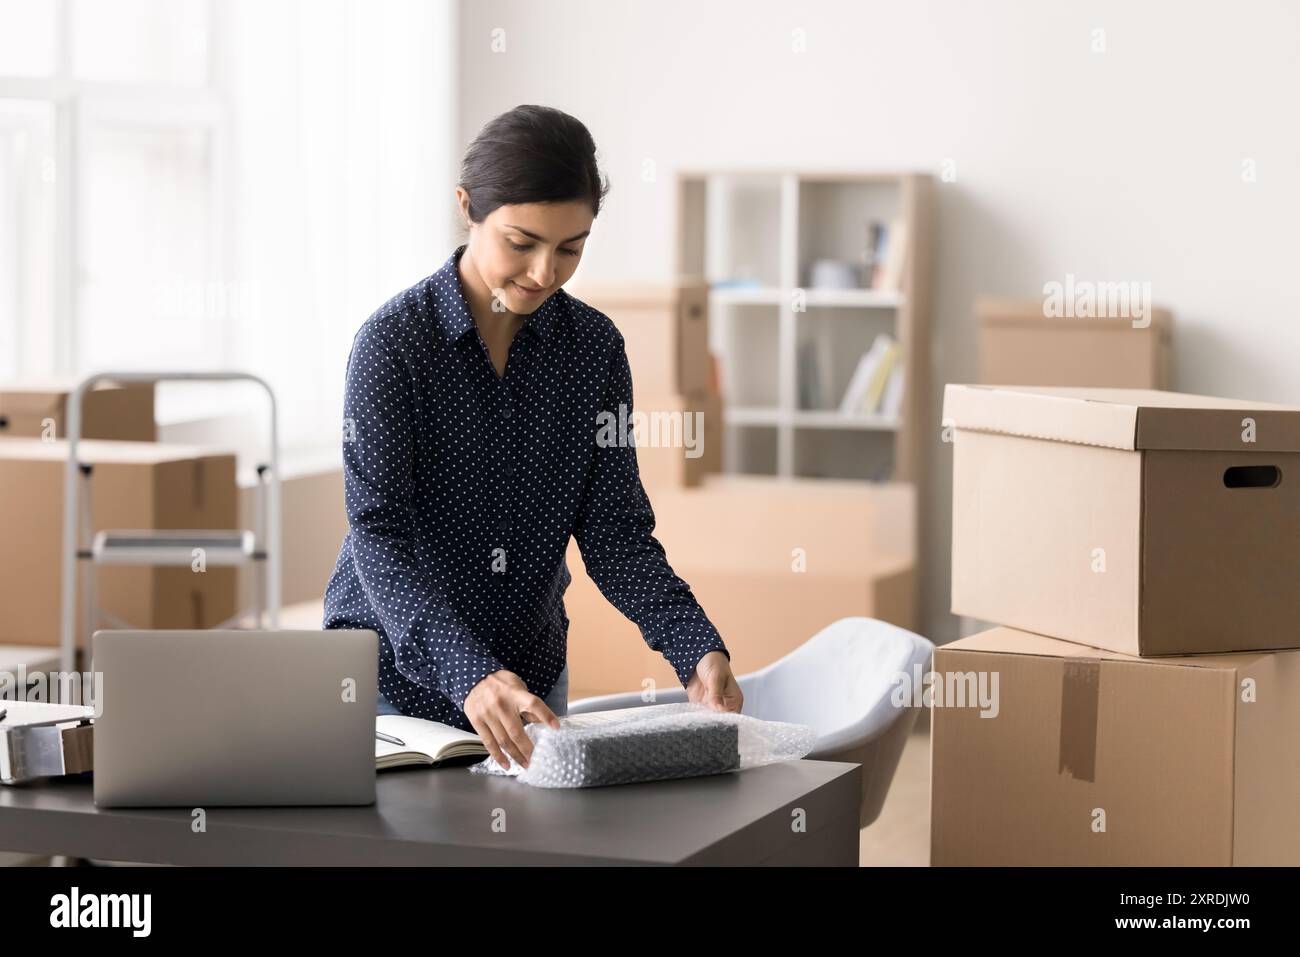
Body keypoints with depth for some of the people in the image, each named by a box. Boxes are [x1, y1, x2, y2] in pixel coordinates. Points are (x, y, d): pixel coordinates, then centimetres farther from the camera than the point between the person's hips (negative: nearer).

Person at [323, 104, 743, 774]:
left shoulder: (594, 347, -4)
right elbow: (379, 539, -25)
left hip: (531, 667, 4)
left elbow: (615, 531, -5)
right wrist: (469, 675, -40)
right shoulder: (392, 341, -18)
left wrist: (697, 650, -23)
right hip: (397, 668, -4)